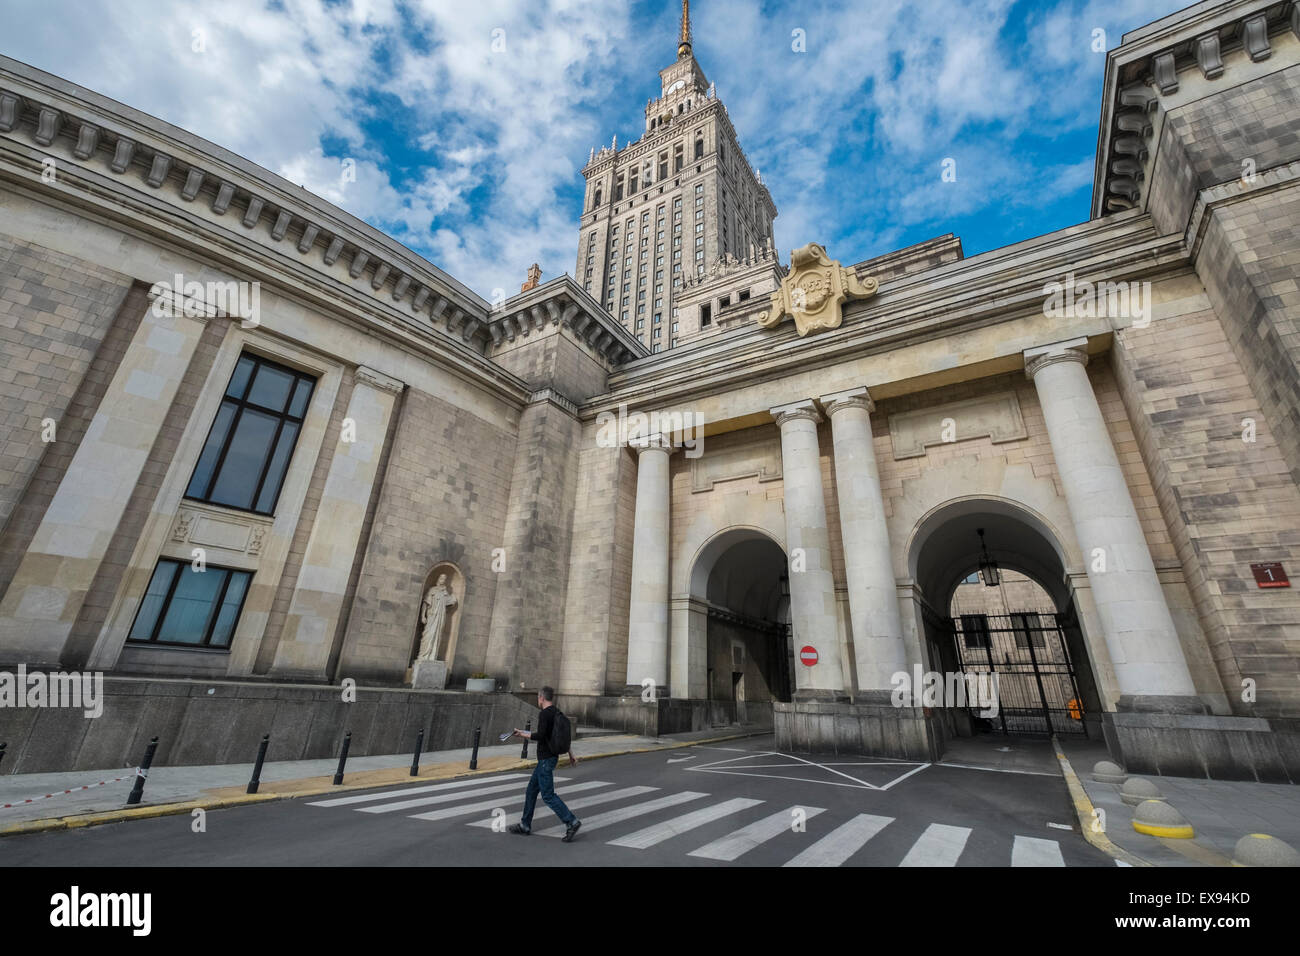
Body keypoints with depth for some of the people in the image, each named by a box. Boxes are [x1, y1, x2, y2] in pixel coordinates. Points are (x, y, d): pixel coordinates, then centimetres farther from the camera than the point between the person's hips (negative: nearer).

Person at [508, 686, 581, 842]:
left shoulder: (545, 714, -17)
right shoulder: (557, 713, 11)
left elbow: (540, 735, -26)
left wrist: (522, 733, -13)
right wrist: (571, 754, 23)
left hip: (546, 759, -10)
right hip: (548, 758, 10)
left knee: (548, 794, -5)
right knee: (531, 790, 17)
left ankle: (571, 822, -7)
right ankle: (525, 825, 27)